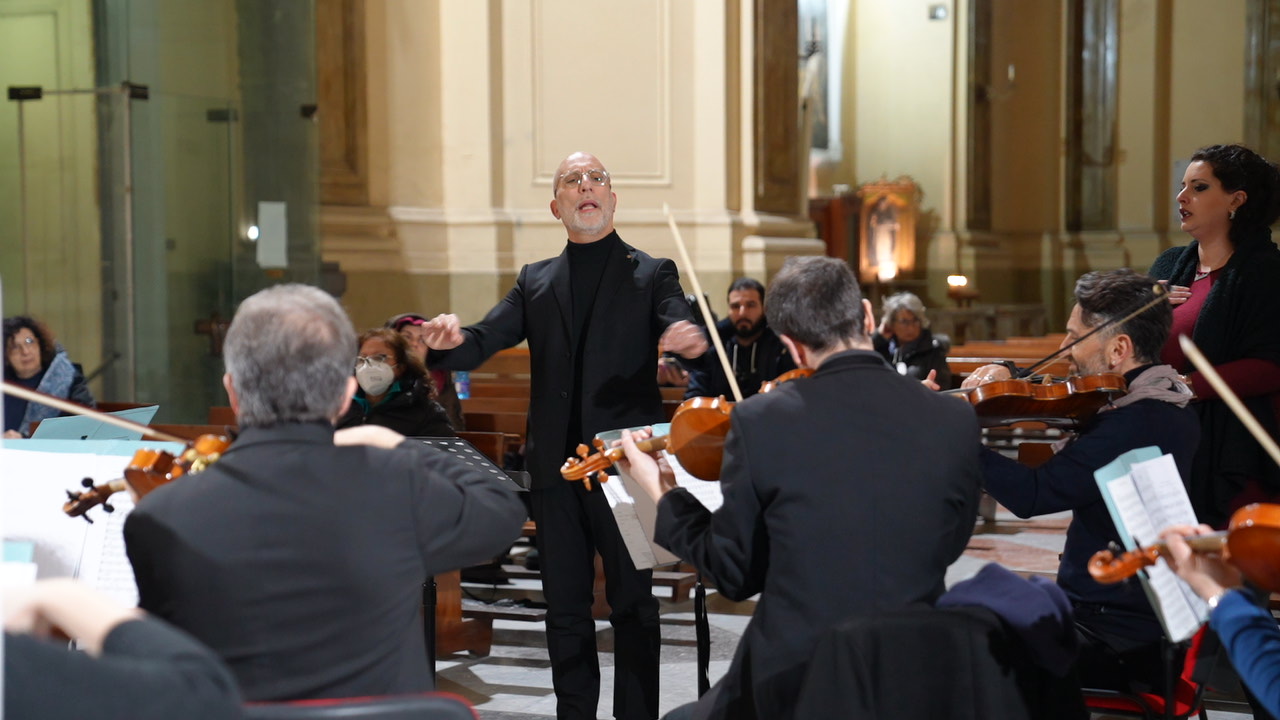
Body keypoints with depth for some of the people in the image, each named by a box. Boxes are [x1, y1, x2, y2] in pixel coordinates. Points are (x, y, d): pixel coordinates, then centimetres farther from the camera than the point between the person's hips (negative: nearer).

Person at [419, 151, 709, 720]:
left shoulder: (652, 275, 4)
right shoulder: (535, 283, 13)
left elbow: (680, 326, -13)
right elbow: (485, 341, 2)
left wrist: (691, 340, -38)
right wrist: (452, 341, -22)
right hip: (556, 468, 3)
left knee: (633, 603, 2)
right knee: (564, 608, 10)